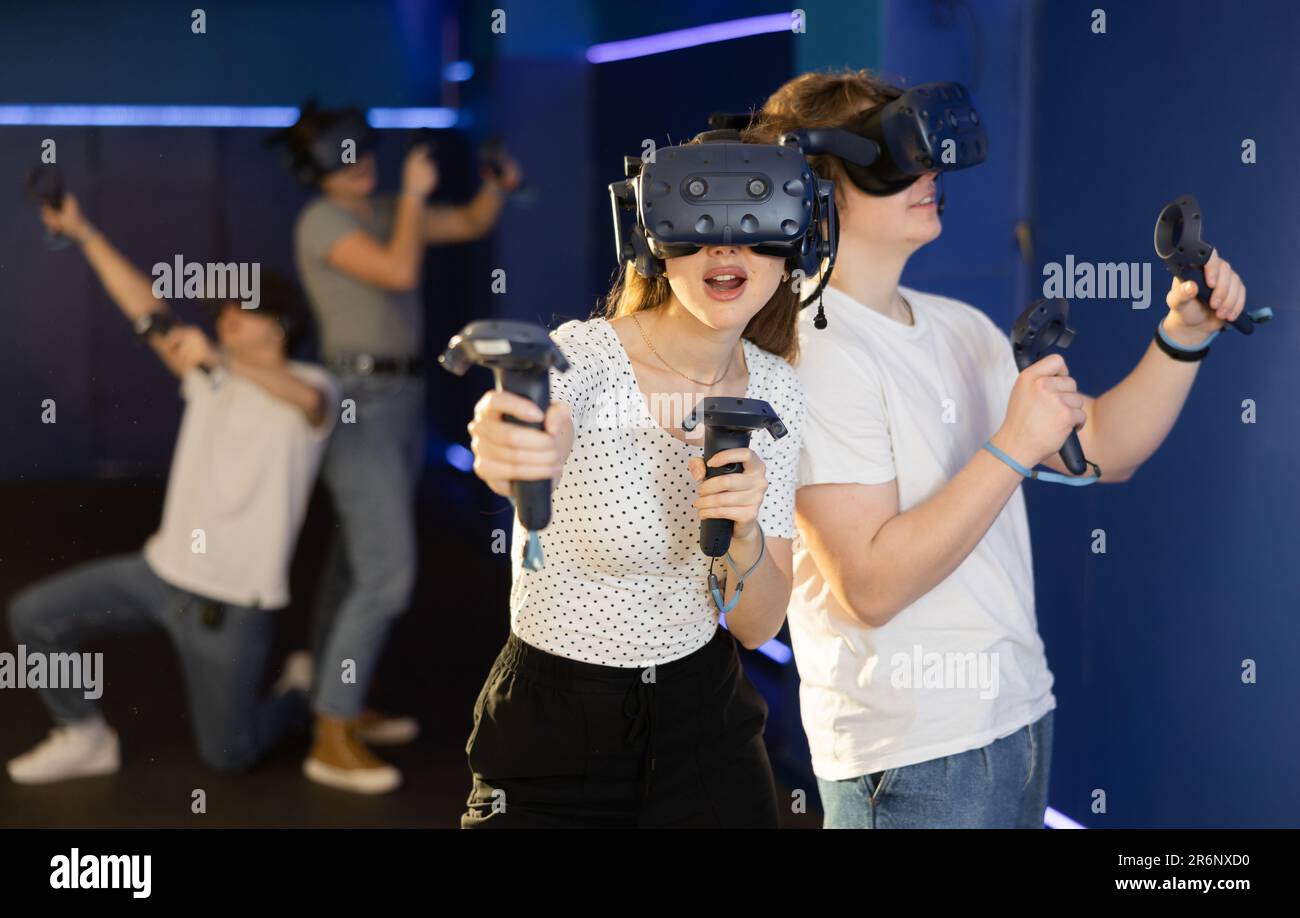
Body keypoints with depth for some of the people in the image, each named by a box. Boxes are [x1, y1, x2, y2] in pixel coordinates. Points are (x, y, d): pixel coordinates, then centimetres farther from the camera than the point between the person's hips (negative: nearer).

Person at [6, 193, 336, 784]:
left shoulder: (311, 388, -10)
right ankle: (85, 738, 14)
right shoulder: (211, 376, 10)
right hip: (162, 570, 6)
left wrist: (220, 358, -51)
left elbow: (304, 397, -35)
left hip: (232, 602, -6)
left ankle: (308, 696, 32)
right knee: (34, 615, -4)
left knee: (227, 756, 3)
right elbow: (147, 313, 3)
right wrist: (84, 233, -5)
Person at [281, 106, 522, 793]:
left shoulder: (384, 212, 13)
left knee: (357, 568, 17)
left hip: (400, 404, 9)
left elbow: (474, 224, 19)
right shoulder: (321, 222, -14)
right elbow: (402, 274, -24)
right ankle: (330, 744, -10)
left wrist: (498, 183, -2)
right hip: (360, 407, -9)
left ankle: (342, 708, 30)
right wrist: (415, 194, -13)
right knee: (388, 580, -15)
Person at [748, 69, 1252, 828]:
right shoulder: (815, 356, -16)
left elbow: (1103, 450, 12)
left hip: (1018, 711, 8)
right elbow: (869, 584, -23)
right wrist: (1014, 447, -23)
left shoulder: (961, 327, 11)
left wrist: (1183, 335, -1)